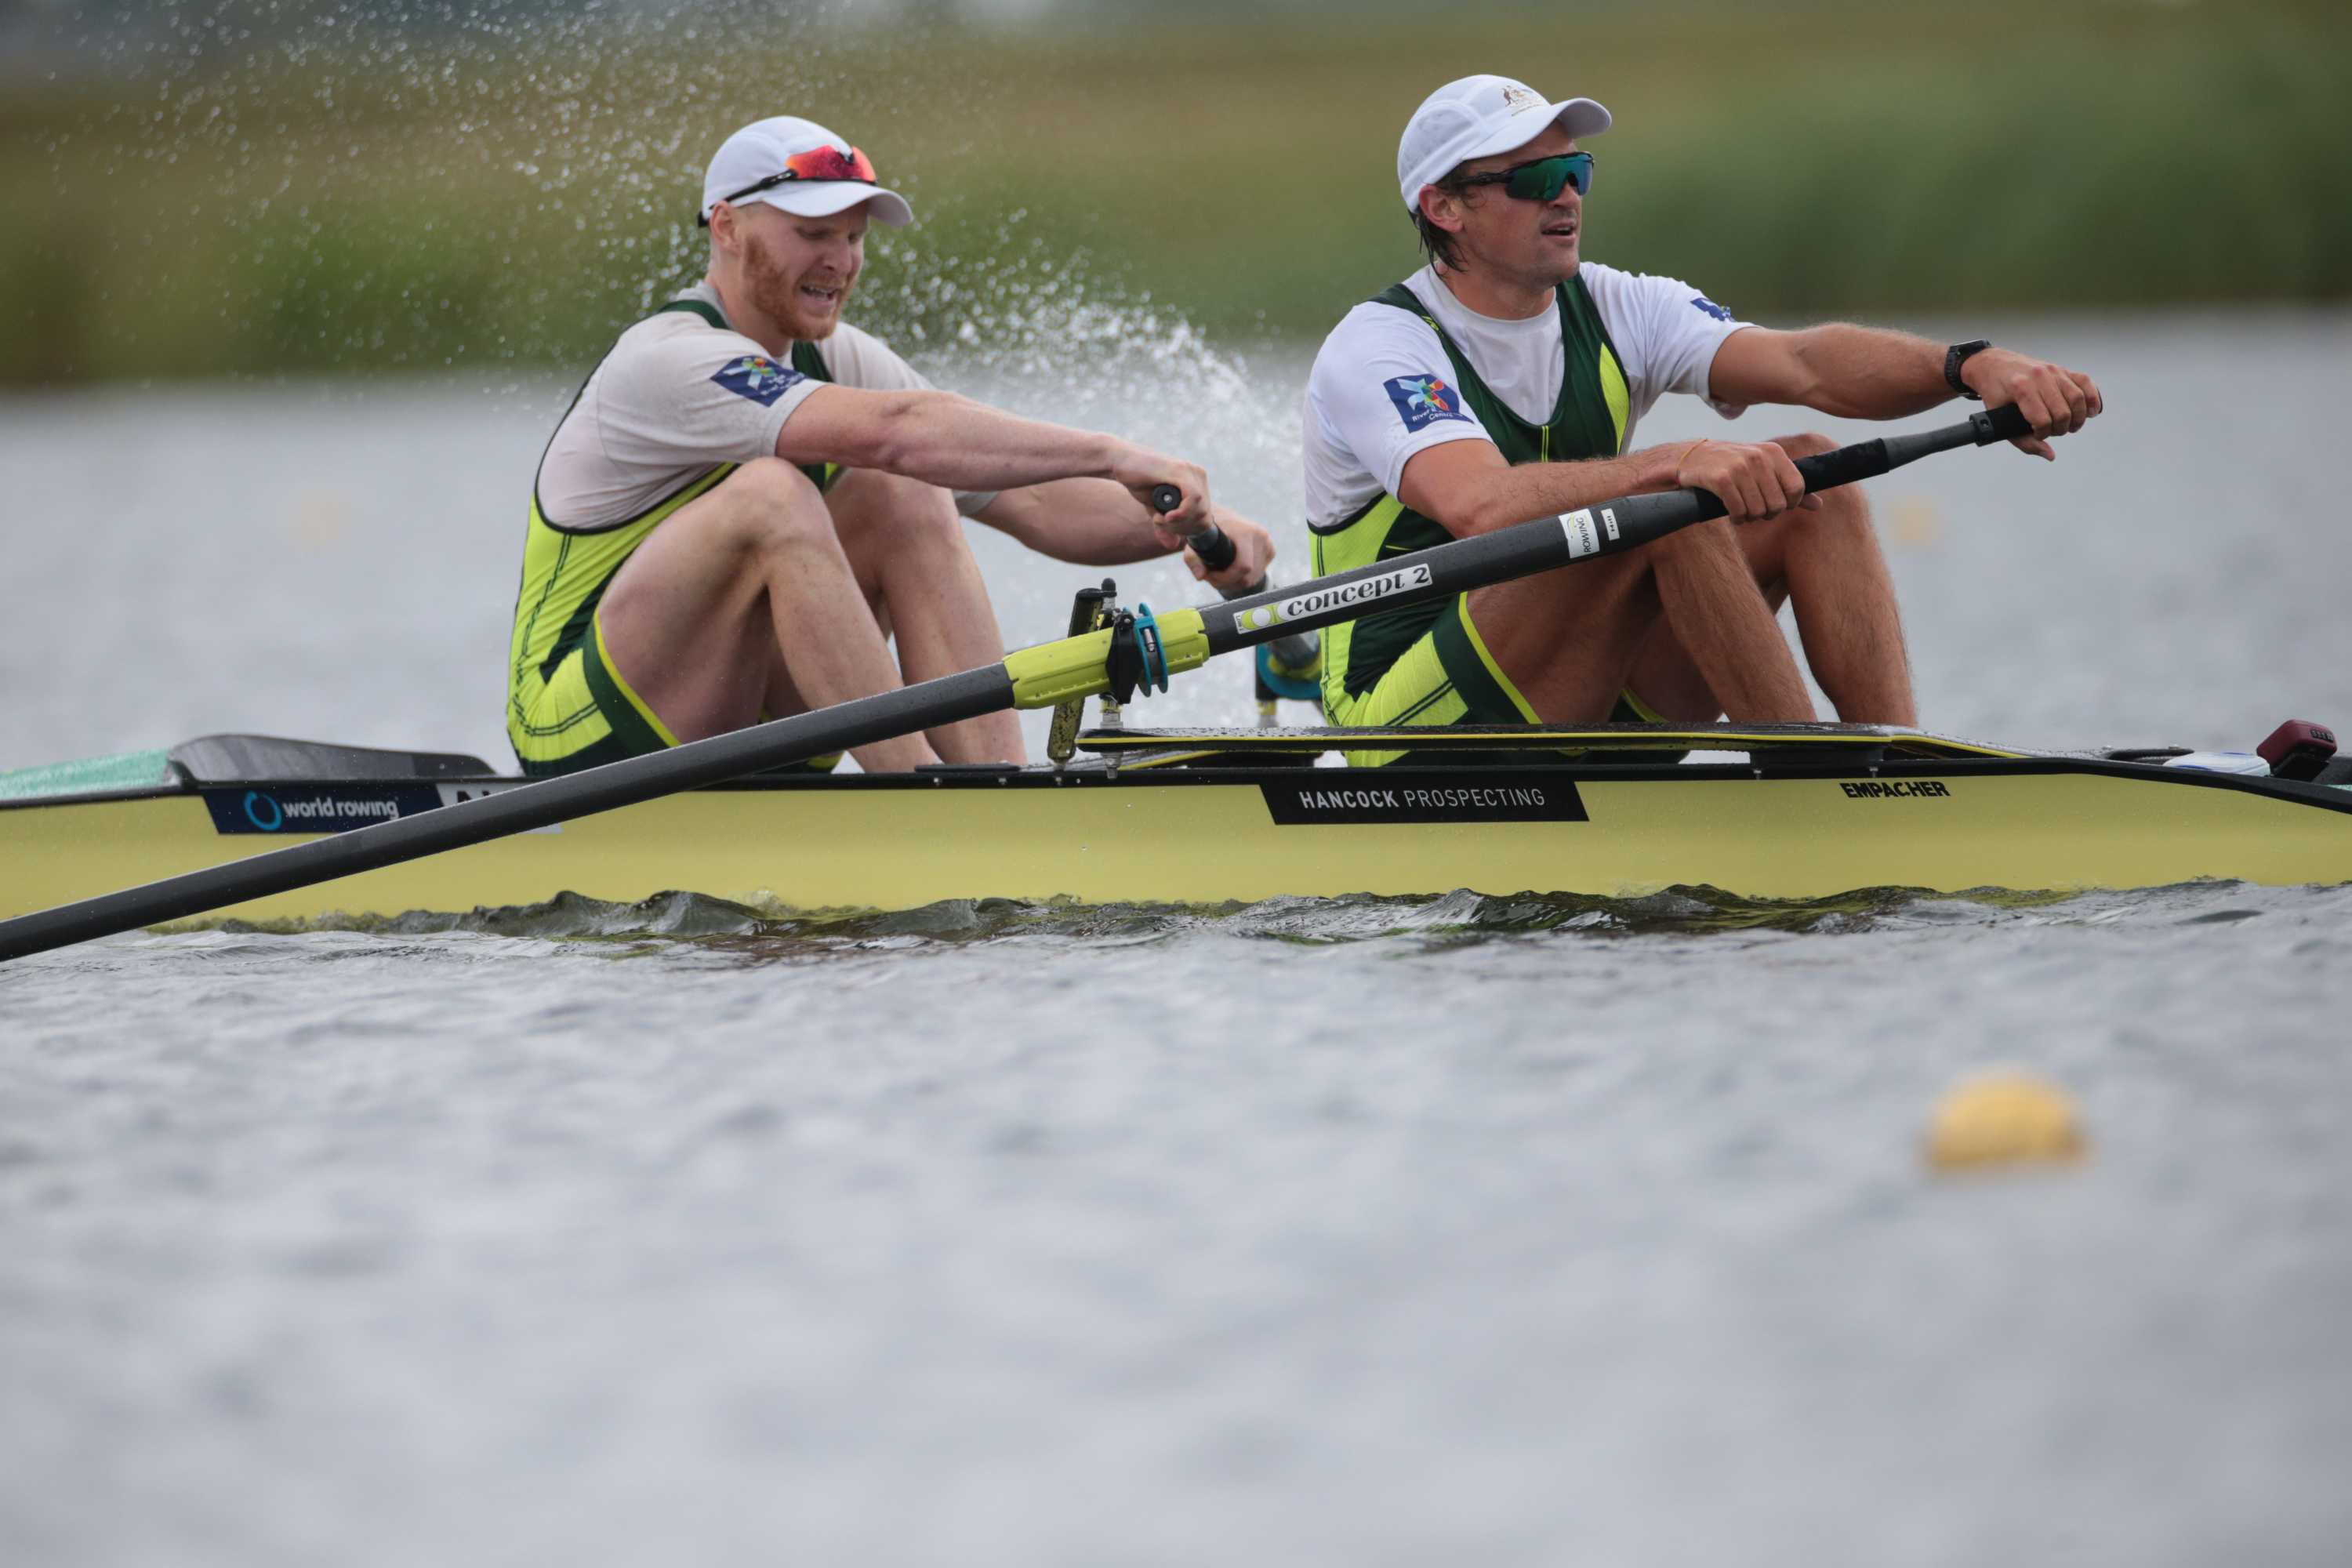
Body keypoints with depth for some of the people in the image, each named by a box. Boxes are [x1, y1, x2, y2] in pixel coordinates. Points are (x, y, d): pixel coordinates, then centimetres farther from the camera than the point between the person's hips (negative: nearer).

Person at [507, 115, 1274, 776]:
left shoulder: (839, 360, 6)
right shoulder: (669, 361, -19)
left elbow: (1028, 502, -1)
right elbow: (892, 431, -34)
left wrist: (1181, 522, -20)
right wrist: (1111, 455, -37)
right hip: (594, 738, -8)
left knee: (907, 498, -10)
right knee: (773, 494, -30)